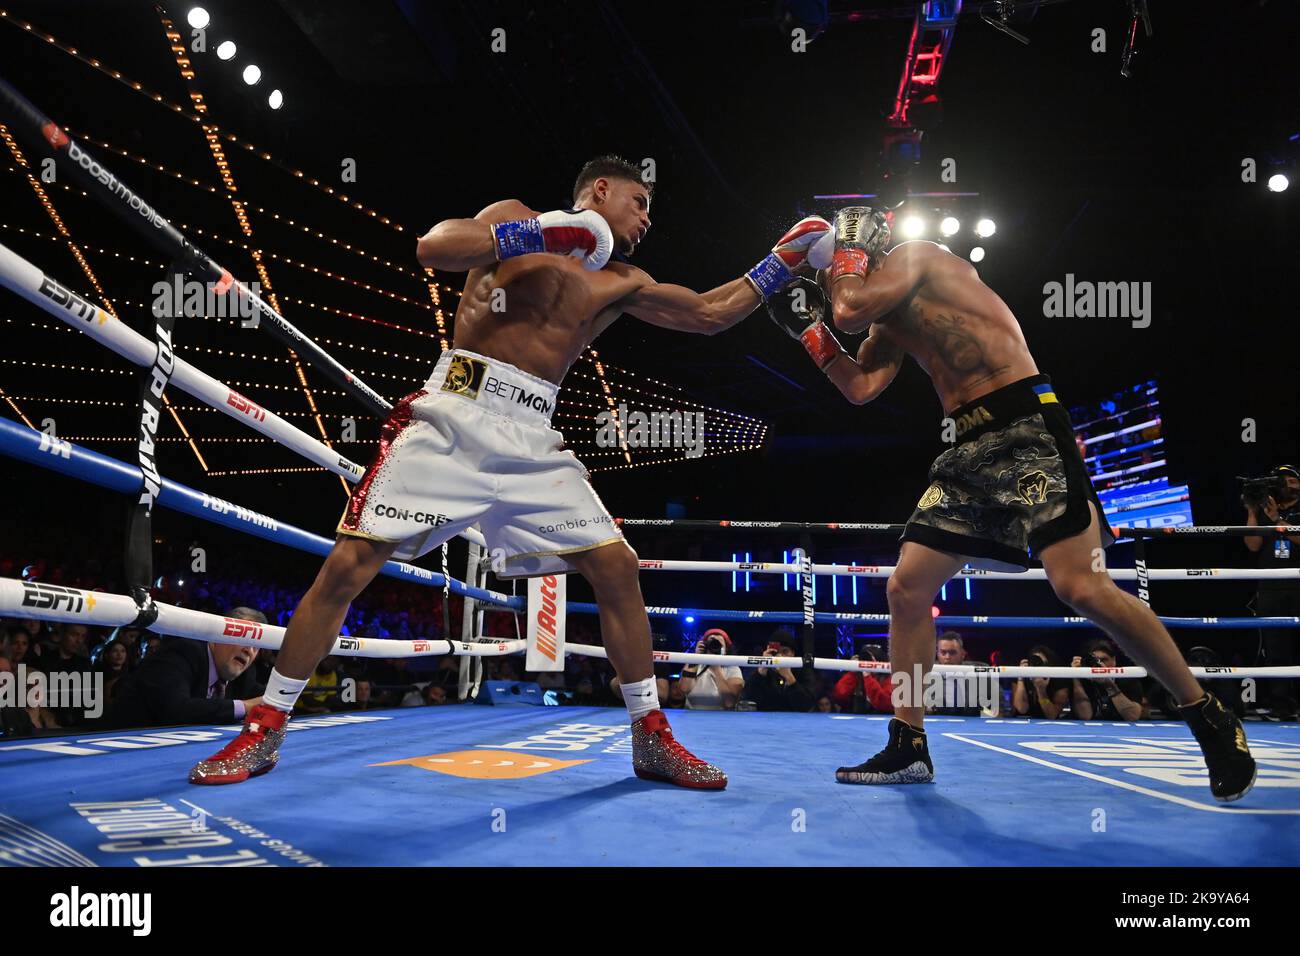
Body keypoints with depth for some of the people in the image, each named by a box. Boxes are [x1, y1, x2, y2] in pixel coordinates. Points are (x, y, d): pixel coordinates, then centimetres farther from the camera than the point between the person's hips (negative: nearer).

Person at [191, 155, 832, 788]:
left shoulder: (619, 282, 18)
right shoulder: (515, 219, 7)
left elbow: (709, 313, 21)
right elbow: (431, 247, -9)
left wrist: (783, 260, 20)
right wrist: (537, 233, -14)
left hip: (532, 444, 4)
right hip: (451, 420, -4)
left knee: (617, 567, -4)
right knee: (348, 565, -9)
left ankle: (651, 740, 9)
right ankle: (264, 732, 5)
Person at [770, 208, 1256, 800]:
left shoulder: (915, 256, 2)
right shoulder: (886, 319, 24)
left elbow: (851, 310, -13)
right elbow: (861, 388, 11)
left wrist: (850, 249, 6)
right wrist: (808, 330, 16)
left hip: (1026, 425, -9)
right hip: (967, 447, 9)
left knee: (1080, 585, -19)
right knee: (907, 589, 3)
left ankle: (1208, 717, -3)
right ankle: (908, 748, 11)